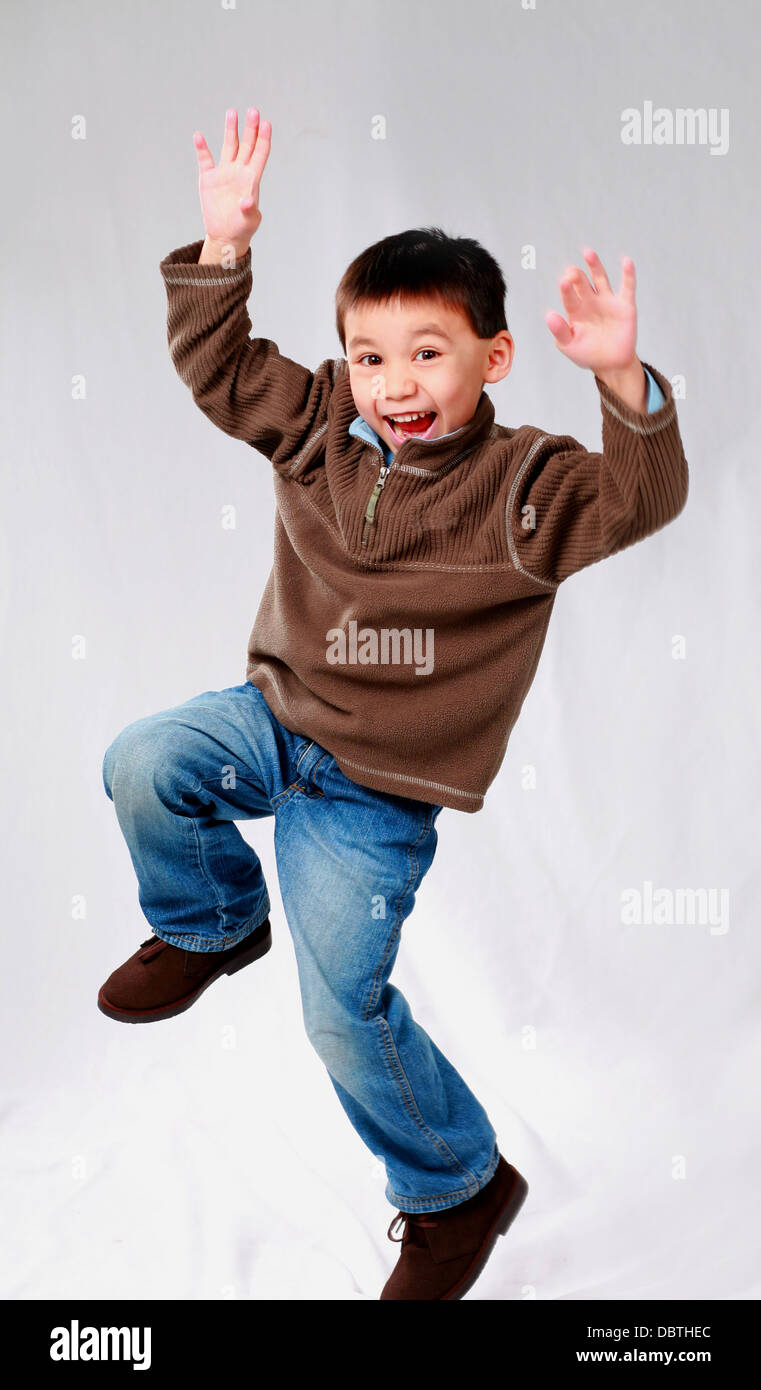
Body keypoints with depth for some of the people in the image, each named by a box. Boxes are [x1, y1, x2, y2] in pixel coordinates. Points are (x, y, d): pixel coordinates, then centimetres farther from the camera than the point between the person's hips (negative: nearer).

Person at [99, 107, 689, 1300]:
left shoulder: (520, 485, -15)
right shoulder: (320, 426, -3)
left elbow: (642, 498, -29)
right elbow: (216, 364, 1)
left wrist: (623, 382, -45)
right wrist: (224, 247, -13)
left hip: (377, 790, -5)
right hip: (277, 718, 5)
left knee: (345, 1011, -5)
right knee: (141, 765, -20)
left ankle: (459, 1189, 23)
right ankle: (214, 925, 14)